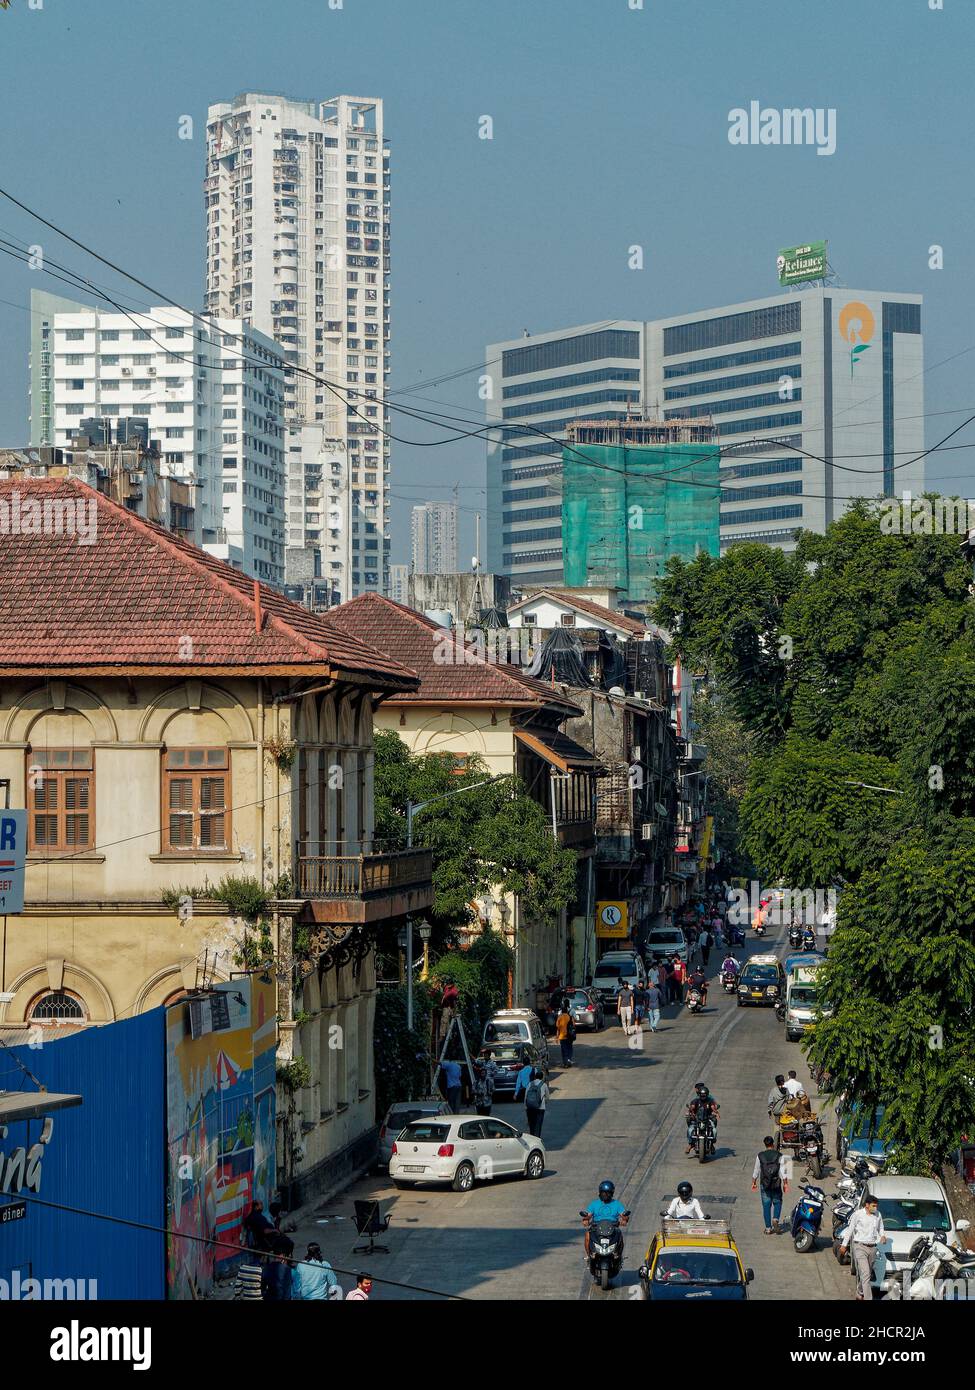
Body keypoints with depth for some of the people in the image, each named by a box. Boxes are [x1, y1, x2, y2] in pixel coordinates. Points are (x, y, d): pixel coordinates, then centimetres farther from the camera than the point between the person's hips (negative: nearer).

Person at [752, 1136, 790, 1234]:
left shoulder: (760, 1156, -3)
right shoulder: (779, 1156, -6)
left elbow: (756, 1171, 3)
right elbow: (783, 1171, -7)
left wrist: (754, 1183, 15)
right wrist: (785, 1184, 0)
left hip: (764, 1185, 1)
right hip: (776, 1185, -1)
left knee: (766, 1205, 7)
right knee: (777, 1203, 16)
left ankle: (768, 1228, 8)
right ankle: (775, 1219, -8)